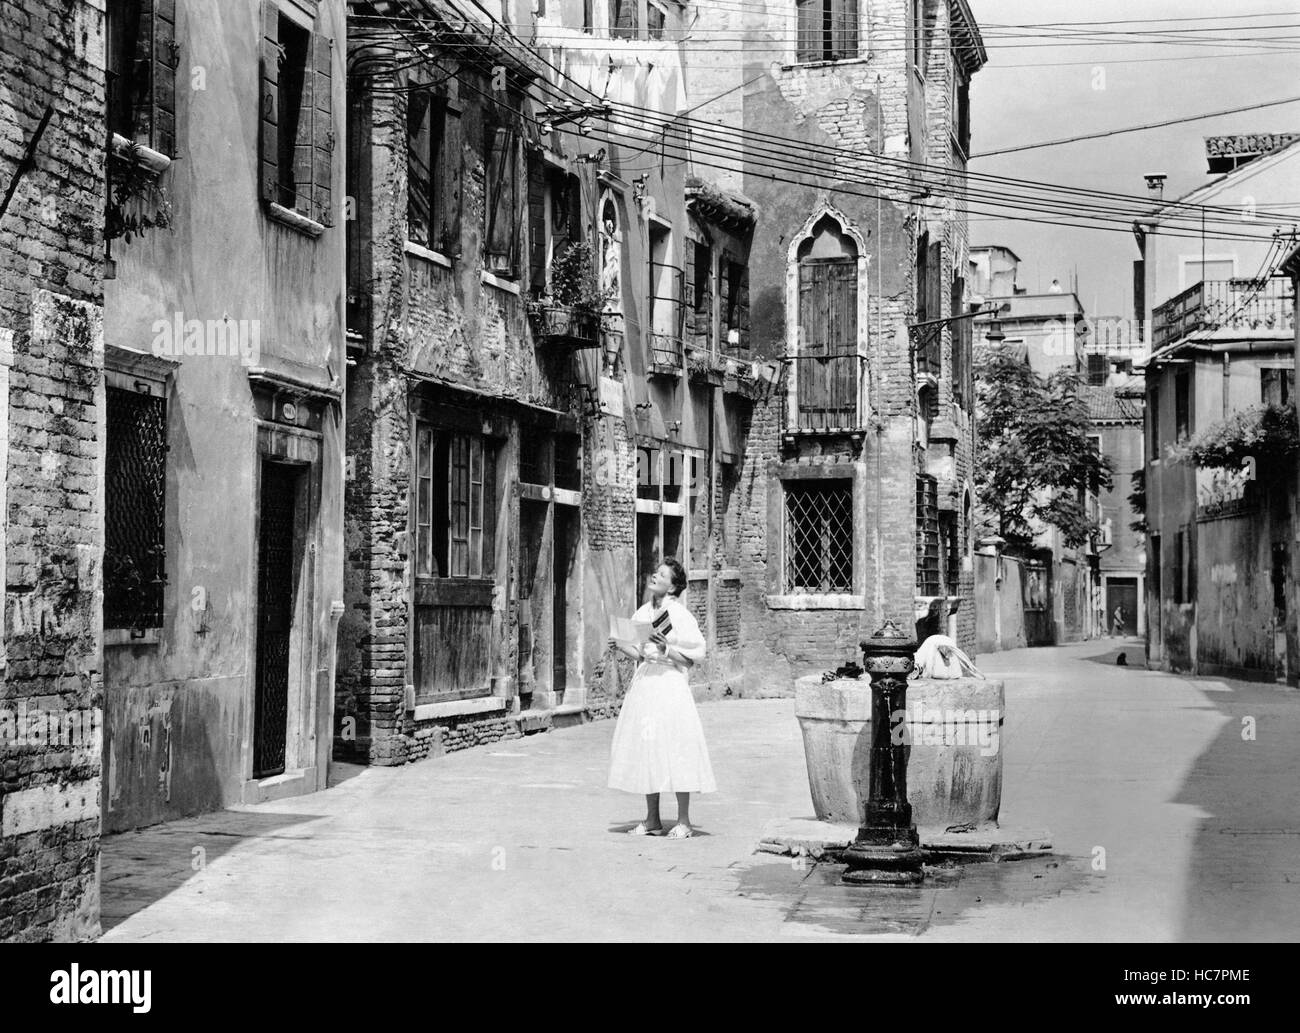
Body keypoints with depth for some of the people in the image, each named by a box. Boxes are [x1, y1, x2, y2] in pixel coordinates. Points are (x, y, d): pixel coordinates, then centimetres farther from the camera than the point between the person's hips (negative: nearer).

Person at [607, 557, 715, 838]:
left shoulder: (679, 614, -7)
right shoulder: (643, 613, 12)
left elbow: (697, 655, -7)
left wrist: (668, 649, -20)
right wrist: (621, 646, 4)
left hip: (670, 686, -7)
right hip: (643, 684, 7)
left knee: (674, 750, -6)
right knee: (645, 750, 8)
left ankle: (683, 821, 2)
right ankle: (652, 820, 17)